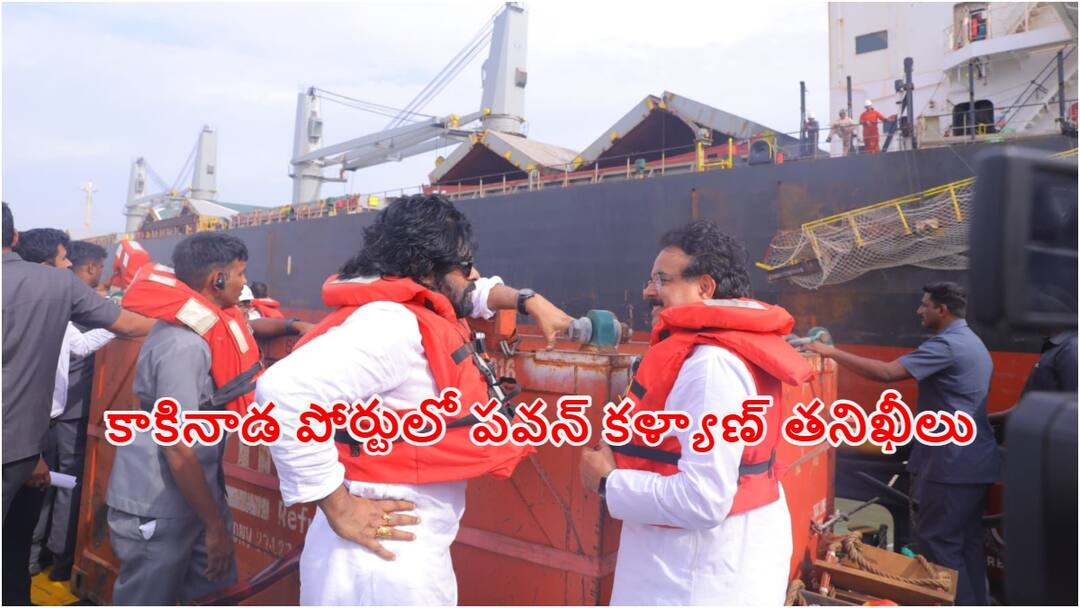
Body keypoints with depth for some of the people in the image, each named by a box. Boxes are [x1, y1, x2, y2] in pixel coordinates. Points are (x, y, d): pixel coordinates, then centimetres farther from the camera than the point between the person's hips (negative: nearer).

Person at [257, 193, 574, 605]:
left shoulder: (416, 311, 6)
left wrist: (530, 301, 14)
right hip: (386, 563, -9)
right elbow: (284, 390, -36)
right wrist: (339, 508, -28)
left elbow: (474, 293, 28)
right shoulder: (393, 324, -24)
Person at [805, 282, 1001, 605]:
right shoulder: (973, 343, 16)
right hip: (975, 461, 10)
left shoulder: (946, 345, -18)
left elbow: (887, 372, -28)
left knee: (938, 541, 0)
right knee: (967, 540, 16)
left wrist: (832, 352, -24)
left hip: (951, 462, -10)